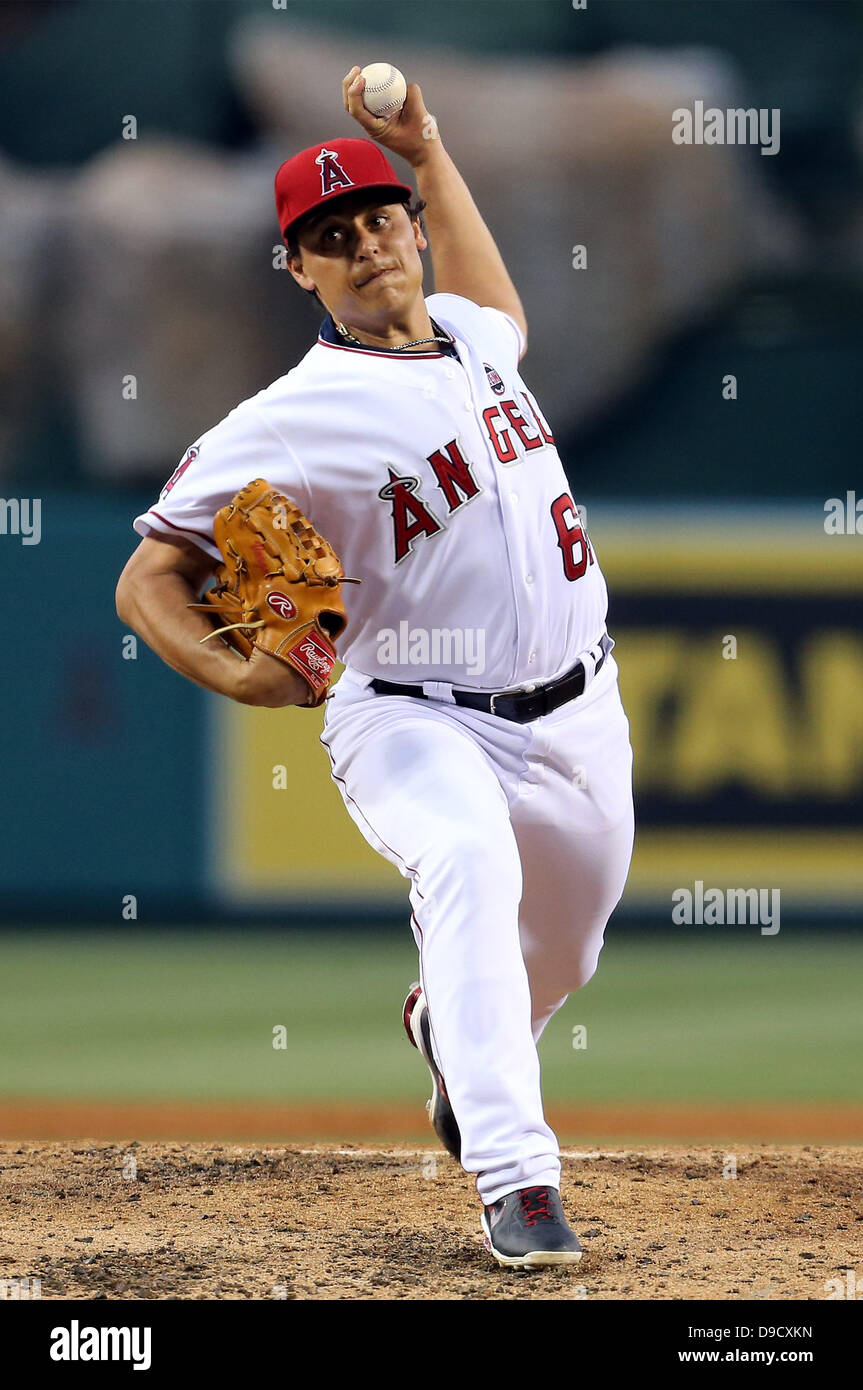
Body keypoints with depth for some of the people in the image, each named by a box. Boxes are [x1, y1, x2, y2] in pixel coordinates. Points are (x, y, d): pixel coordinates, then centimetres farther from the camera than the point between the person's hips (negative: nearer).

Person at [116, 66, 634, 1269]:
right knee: (469, 858, -37)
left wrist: (429, 151, 26)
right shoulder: (295, 421, -18)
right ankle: (517, 1178, -40)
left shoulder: (470, 337, 4)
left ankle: (451, 1032, 56)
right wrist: (229, 671, -35)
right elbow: (147, 580, -15)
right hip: (416, 723, -7)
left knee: (558, 957, 19)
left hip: (579, 714, 7)